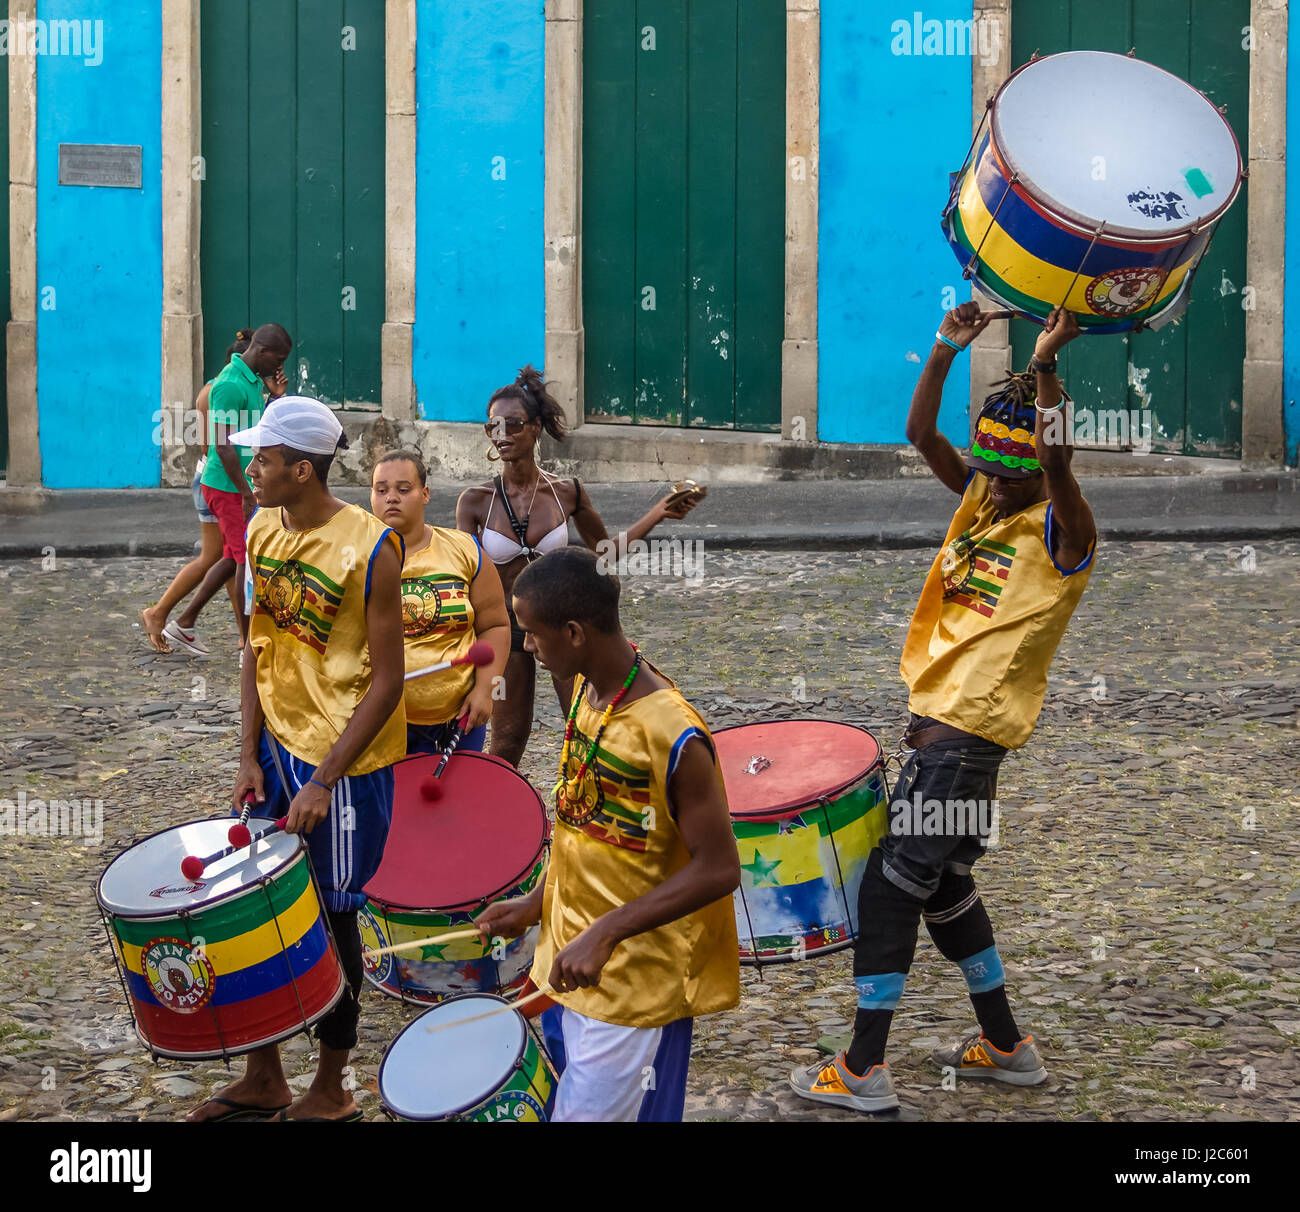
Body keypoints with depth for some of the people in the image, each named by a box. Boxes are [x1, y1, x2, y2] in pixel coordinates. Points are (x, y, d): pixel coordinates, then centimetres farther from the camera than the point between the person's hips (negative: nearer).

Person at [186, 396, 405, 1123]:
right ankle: (263, 1081, 26)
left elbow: (386, 682, -16)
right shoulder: (263, 535, 2)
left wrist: (323, 782, -18)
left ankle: (333, 1091, 21)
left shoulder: (369, 550, -18)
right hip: (278, 746, 6)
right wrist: (250, 756, 2)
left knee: (331, 917, 4)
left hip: (346, 761, -6)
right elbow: (260, 649, 9)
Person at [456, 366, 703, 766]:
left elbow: (607, 549, 12)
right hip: (506, 628, -1)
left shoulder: (567, 493, -4)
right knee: (506, 747, 8)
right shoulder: (475, 502, -8)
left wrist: (657, 514, 3)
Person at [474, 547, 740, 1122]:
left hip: (634, 991, -9)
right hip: (571, 966, 9)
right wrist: (538, 901, 8)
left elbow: (718, 869, -22)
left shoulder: (671, 737, -25)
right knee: (568, 1099, 18)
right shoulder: (588, 693, 3)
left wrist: (606, 932, -27)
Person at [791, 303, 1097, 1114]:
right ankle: (1006, 1047, 31)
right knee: (940, 881, 18)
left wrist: (1046, 366, -34)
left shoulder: (1062, 532, -12)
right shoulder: (980, 501, 10)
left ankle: (864, 1071, -3)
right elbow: (922, 435, 4)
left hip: (972, 727, -9)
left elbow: (1056, 457, -31)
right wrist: (947, 352, -8)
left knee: (895, 882, -9)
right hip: (937, 715, 9)